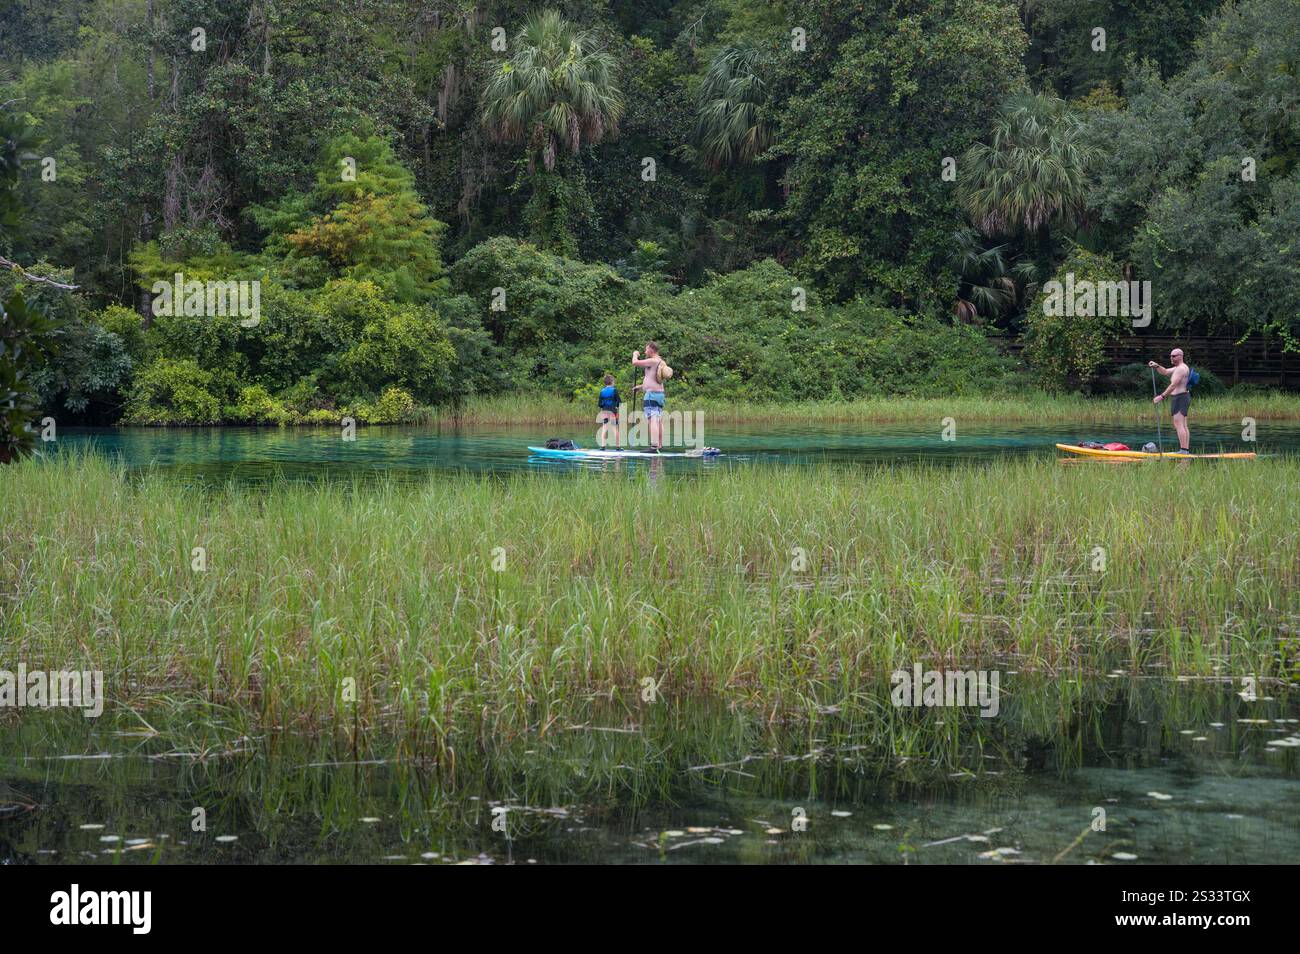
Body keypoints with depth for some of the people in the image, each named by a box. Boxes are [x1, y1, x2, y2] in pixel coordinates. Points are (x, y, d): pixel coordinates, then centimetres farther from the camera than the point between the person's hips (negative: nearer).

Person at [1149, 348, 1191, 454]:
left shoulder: (1181, 369, -14)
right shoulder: (1178, 368, 20)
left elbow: (1173, 385, -20)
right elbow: (1165, 372, 23)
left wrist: (1162, 396, -21)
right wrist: (1156, 366, 5)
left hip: (1180, 398, -11)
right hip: (1182, 398, 11)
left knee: (1179, 425, -14)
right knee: (1183, 426, 9)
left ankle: (1183, 450, -18)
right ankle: (1186, 450, 8)